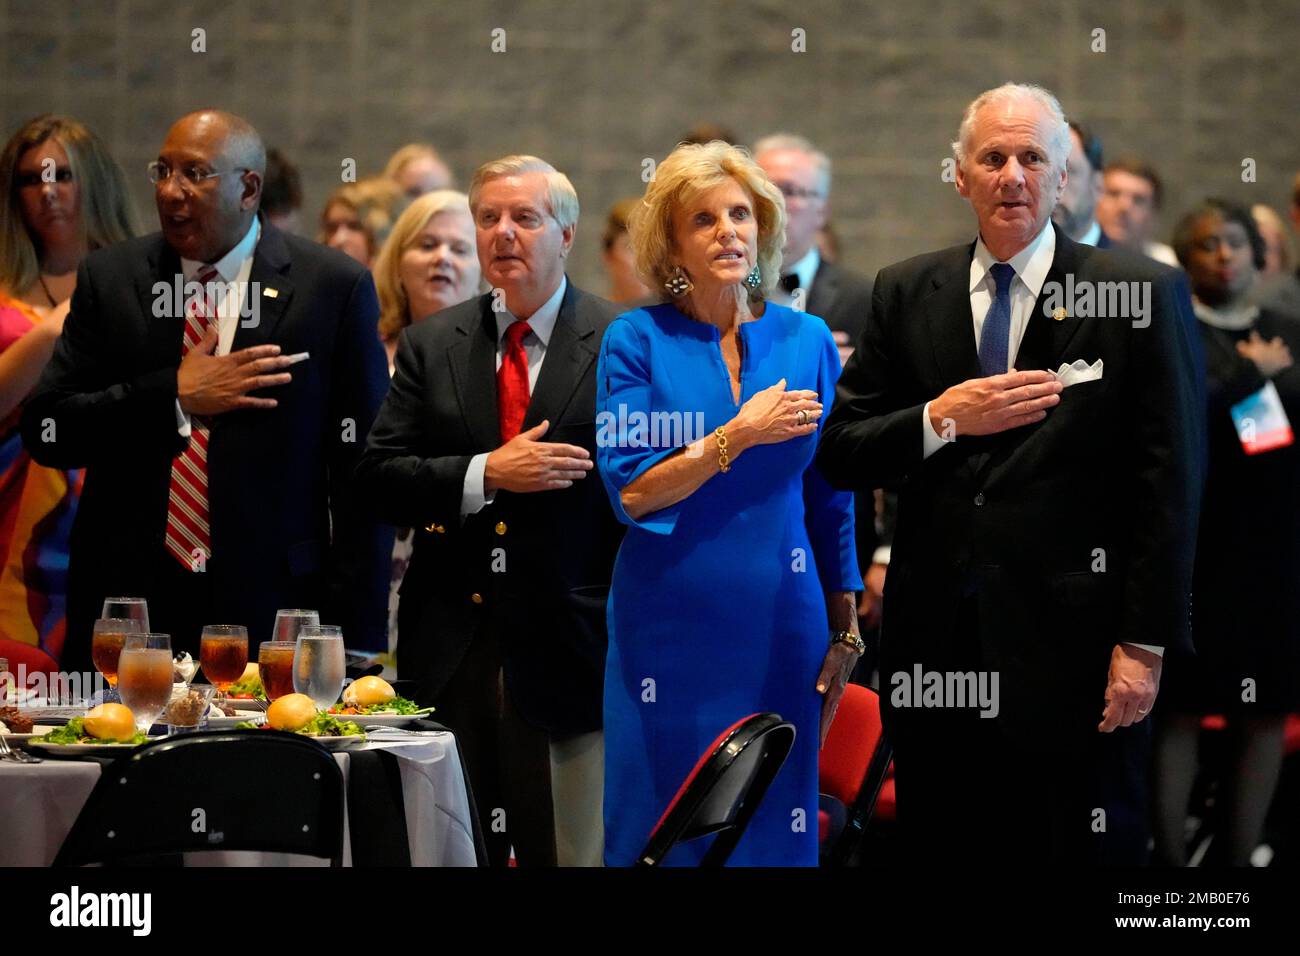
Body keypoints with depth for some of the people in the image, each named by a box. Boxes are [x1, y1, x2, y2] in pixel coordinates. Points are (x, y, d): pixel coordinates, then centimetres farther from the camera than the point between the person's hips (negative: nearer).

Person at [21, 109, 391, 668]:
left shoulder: (333, 288, 0)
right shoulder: (108, 279, 7)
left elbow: (361, 473, -1)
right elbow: (46, 430, 1)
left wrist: (356, 642, -5)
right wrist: (176, 396, -11)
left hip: (269, 606, -2)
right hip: (126, 597, 2)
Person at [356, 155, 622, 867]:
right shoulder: (430, 346, 10)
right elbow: (377, 481, 2)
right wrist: (486, 474, -13)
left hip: (566, 652, -3)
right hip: (452, 657, 3)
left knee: (573, 854, 0)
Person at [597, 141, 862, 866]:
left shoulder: (808, 342, 6)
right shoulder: (636, 342, -1)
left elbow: (831, 500, 10)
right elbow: (631, 492, -8)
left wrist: (844, 626, 9)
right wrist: (740, 435, -15)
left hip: (780, 627, 2)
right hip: (671, 624, -2)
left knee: (776, 829, 3)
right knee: (662, 831, 2)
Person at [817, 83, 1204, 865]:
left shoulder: (1144, 295, -2)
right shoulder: (906, 294, 9)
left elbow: (1169, 482, -4)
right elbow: (840, 455, 6)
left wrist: (1145, 644, -8)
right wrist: (941, 420, -12)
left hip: (1072, 652, -3)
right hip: (935, 648, 3)